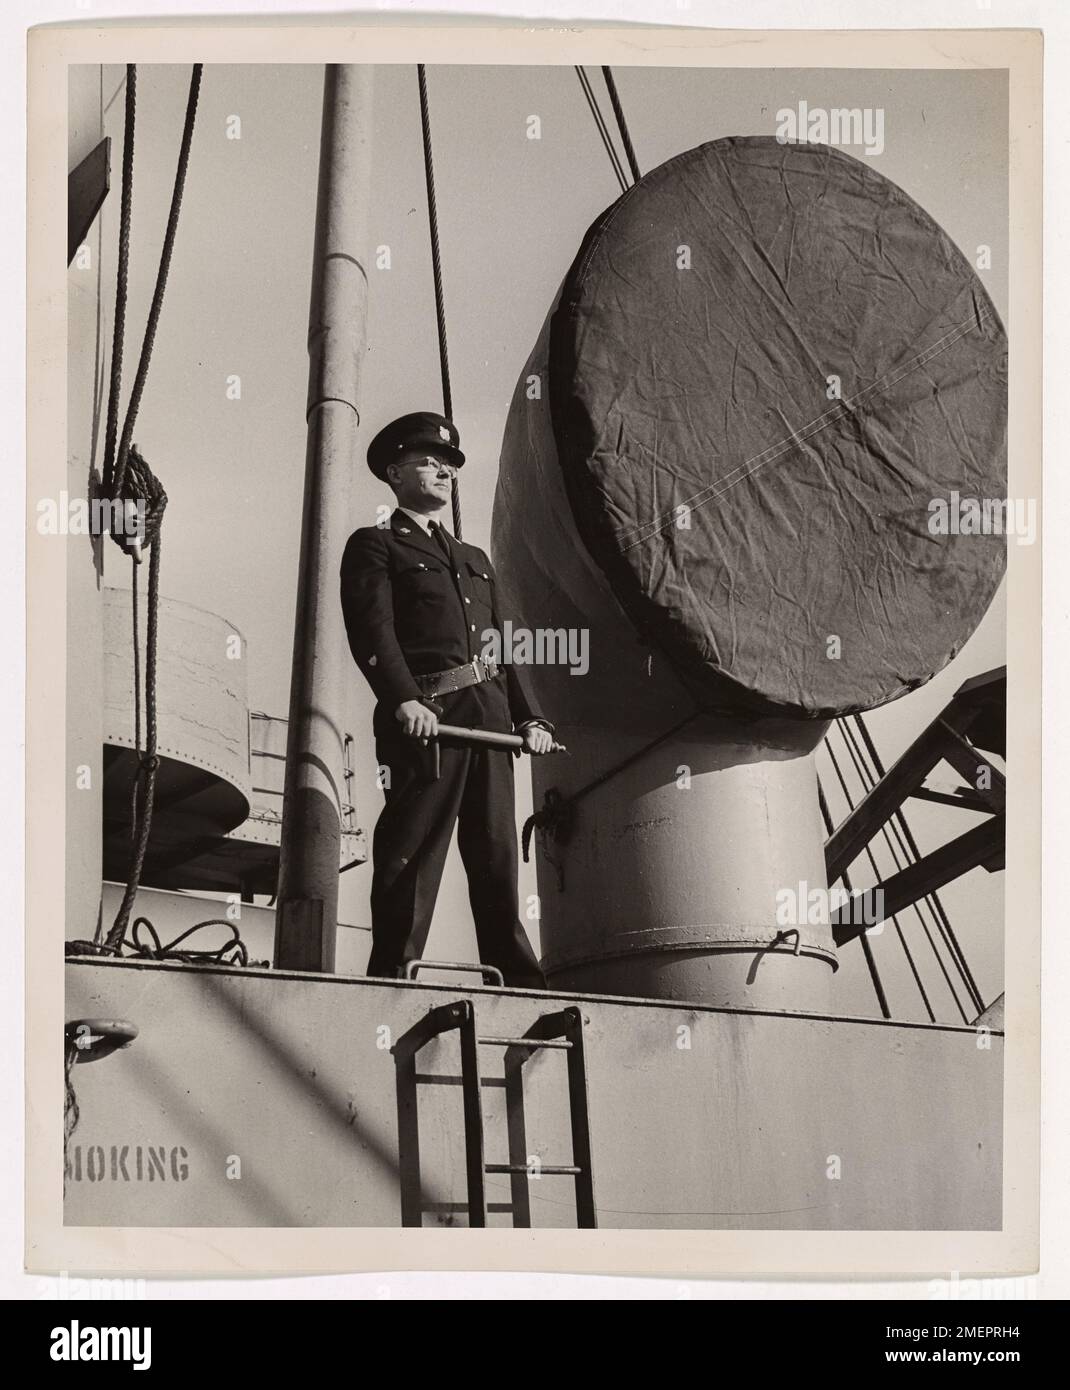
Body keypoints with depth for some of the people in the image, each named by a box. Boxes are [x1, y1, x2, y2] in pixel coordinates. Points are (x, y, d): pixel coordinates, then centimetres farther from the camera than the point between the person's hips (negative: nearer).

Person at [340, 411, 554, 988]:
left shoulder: (475, 559, 30)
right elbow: (372, 631, -7)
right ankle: (395, 972, -9)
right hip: (426, 714, -6)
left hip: (490, 717, 6)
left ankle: (518, 980, 7)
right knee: (412, 849, -10)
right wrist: (403, 699, -23)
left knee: (497, 852, 5)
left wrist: (528, 717, 10)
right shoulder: (373, 546, 9)